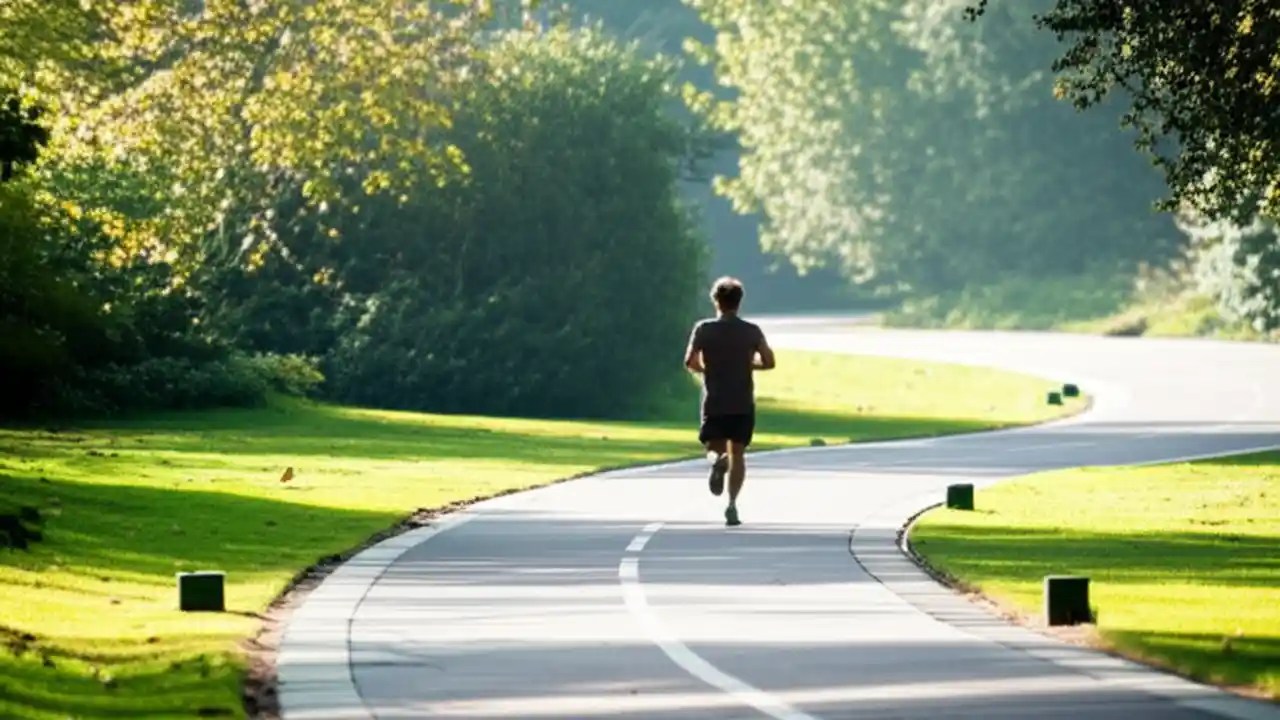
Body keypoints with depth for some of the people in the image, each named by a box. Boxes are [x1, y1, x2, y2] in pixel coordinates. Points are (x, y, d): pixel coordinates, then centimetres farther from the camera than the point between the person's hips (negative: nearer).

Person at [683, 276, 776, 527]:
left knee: (714, 448, 12)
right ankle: (732, 504, -9)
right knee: (737, 453, 5)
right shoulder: (752, 331, 0)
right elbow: (769, 362, -2)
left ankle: (716, 460, -26)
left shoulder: (704, 329, -2)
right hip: (743, 403, 0)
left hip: (714, 402, 0)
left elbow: (690, 362, -7)